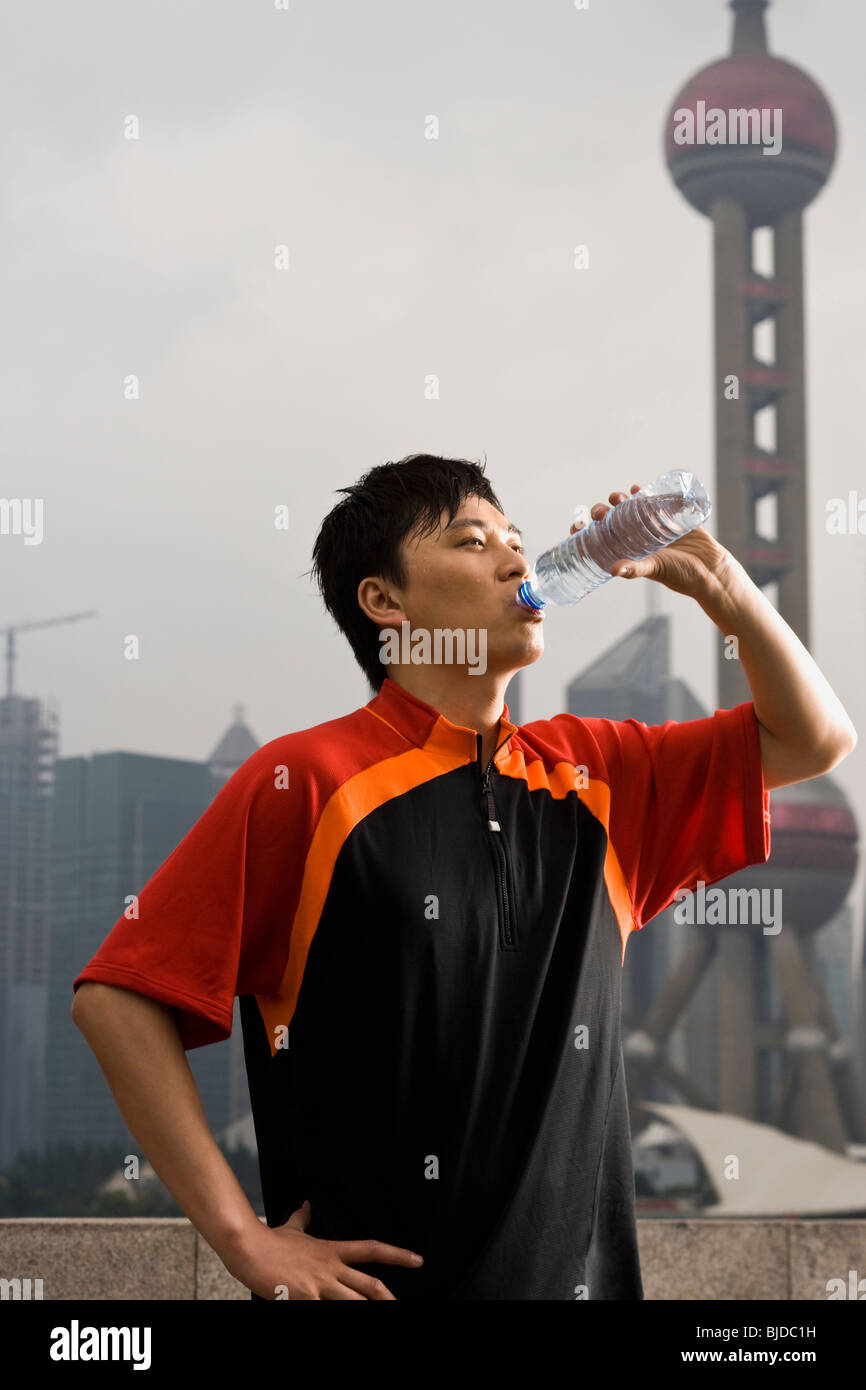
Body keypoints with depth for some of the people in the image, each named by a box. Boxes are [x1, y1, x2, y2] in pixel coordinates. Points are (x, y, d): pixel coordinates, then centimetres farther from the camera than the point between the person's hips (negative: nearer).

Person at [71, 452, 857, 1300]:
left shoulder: (594, 772, 9)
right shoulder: (306, 783, -9)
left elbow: (812, 740, 17)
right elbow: (120, 999, -13)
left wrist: (715, 581, 2)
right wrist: (241, 1238, -16)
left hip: (585, 1273, 6)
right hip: (381, 1283, -5)